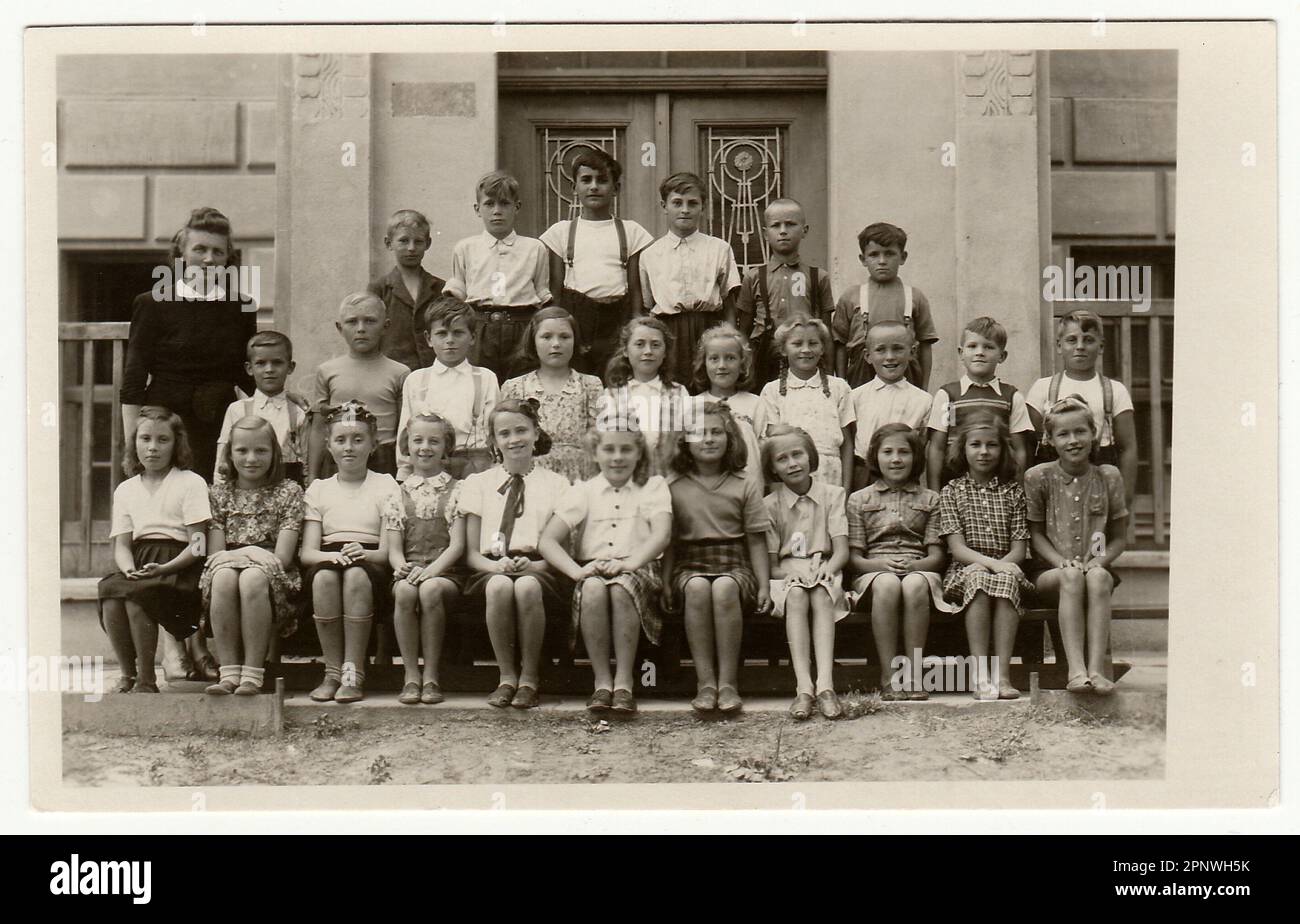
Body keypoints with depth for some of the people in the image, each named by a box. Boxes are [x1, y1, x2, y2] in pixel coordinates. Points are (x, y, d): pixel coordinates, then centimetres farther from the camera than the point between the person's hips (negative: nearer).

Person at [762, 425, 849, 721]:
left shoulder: (832, 495, 7)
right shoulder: (770, 505, 6)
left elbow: (842, 551, 0)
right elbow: (770, 563, 2)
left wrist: (826, 569, -22)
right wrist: (790, 572, -20)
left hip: (824, 574, 0)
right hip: (787, 578, 0)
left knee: (821, 596, -32)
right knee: (796, 597, -32)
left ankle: (825, 683, -46)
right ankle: (804, 686, -44)